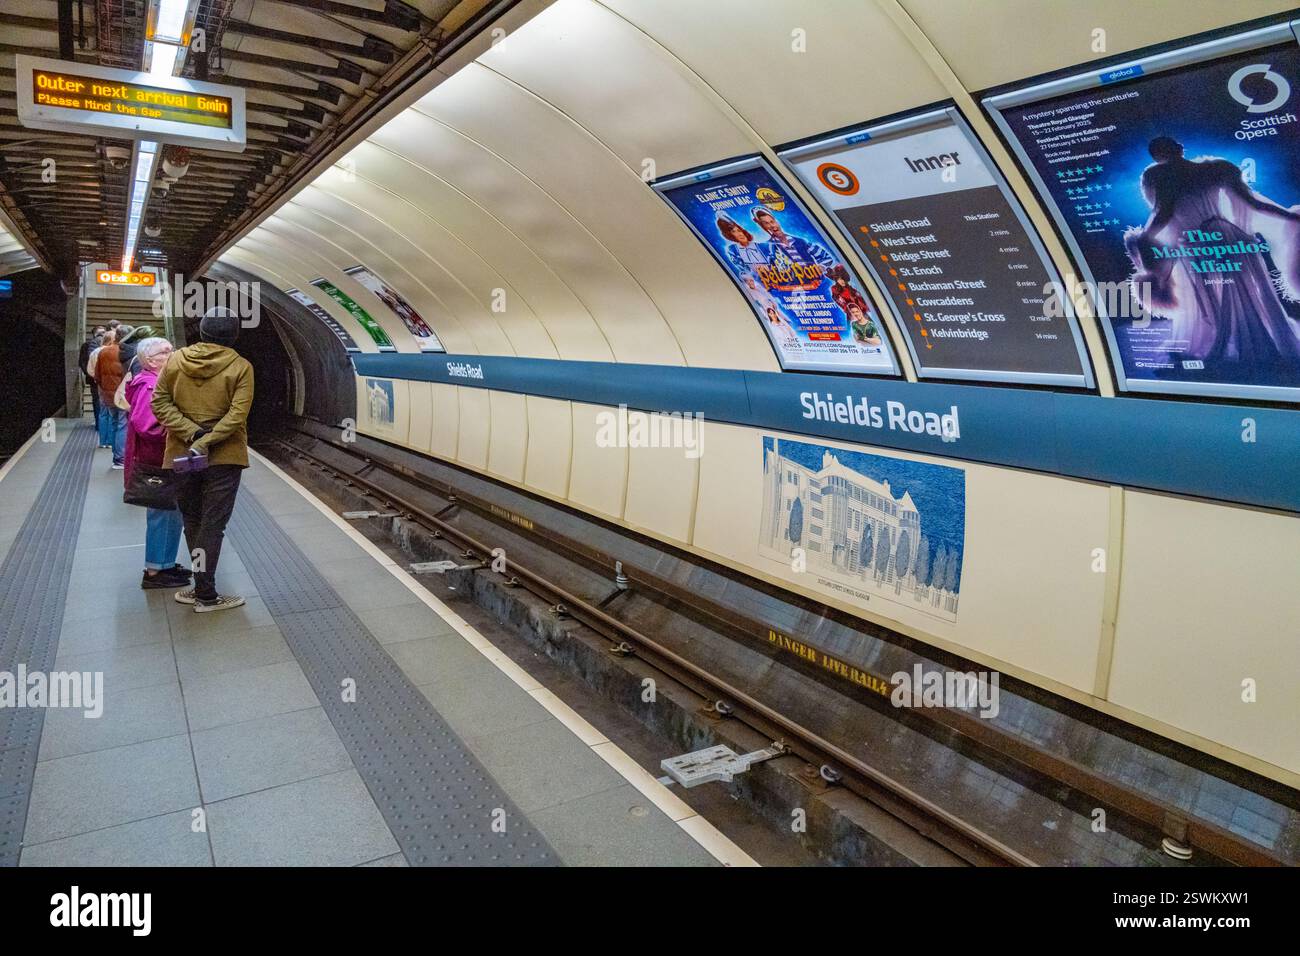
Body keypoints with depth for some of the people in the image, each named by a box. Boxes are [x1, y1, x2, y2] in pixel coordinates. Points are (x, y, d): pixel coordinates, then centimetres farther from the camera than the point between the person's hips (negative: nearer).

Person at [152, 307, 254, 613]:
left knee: (192, 524, 16)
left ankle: (203, 585, 23)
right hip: (224, 458, -3)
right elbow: (237, 414, -18)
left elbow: (160, 403, -3)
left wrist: (191, 433, -9)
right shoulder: (240, 367, -9)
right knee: (212, 525, 2)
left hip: (181, 456, 3)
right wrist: (205, 442, -17)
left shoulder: (175, 360, 1)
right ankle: (205, 595, 4)